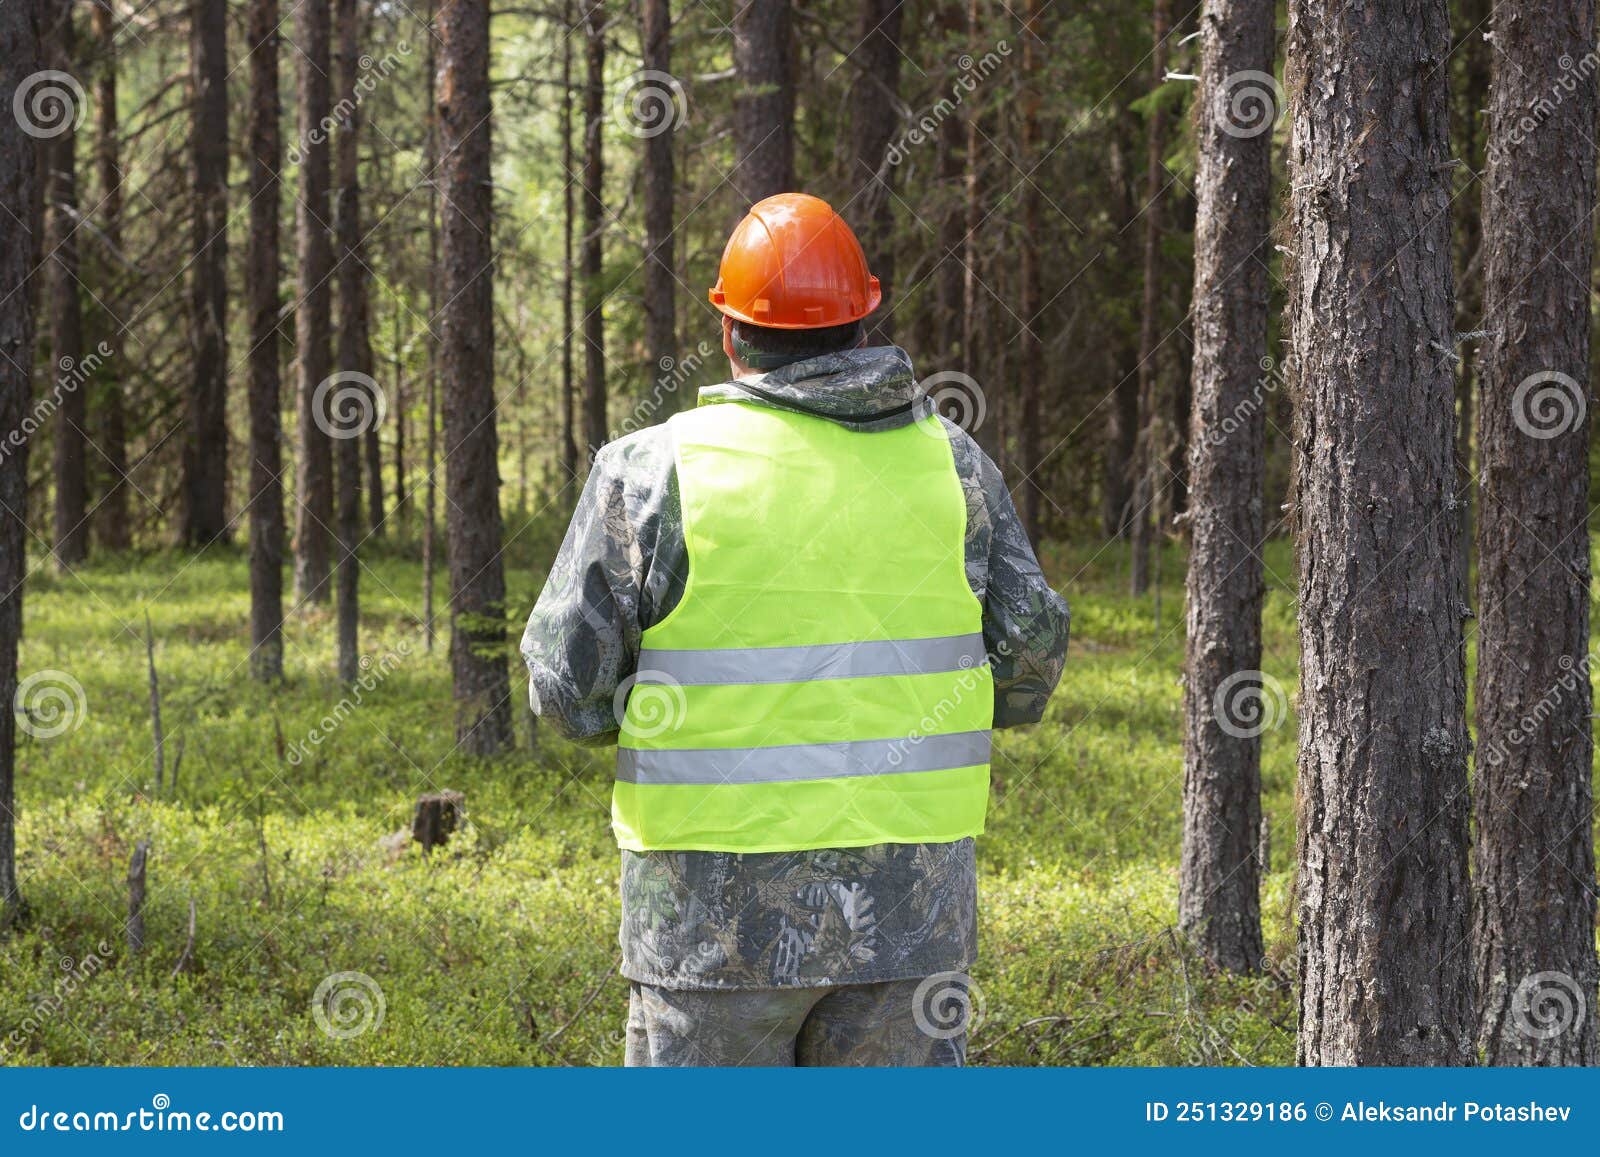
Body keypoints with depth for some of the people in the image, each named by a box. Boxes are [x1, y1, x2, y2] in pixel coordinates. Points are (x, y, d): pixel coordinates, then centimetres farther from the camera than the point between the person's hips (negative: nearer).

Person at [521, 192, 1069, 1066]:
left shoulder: (653, 470, -6)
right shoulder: (947, 460, 3)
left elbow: (567, 689, -5)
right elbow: (1029, 646, 4)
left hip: (721, 905, -3)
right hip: (910, 894, 3)